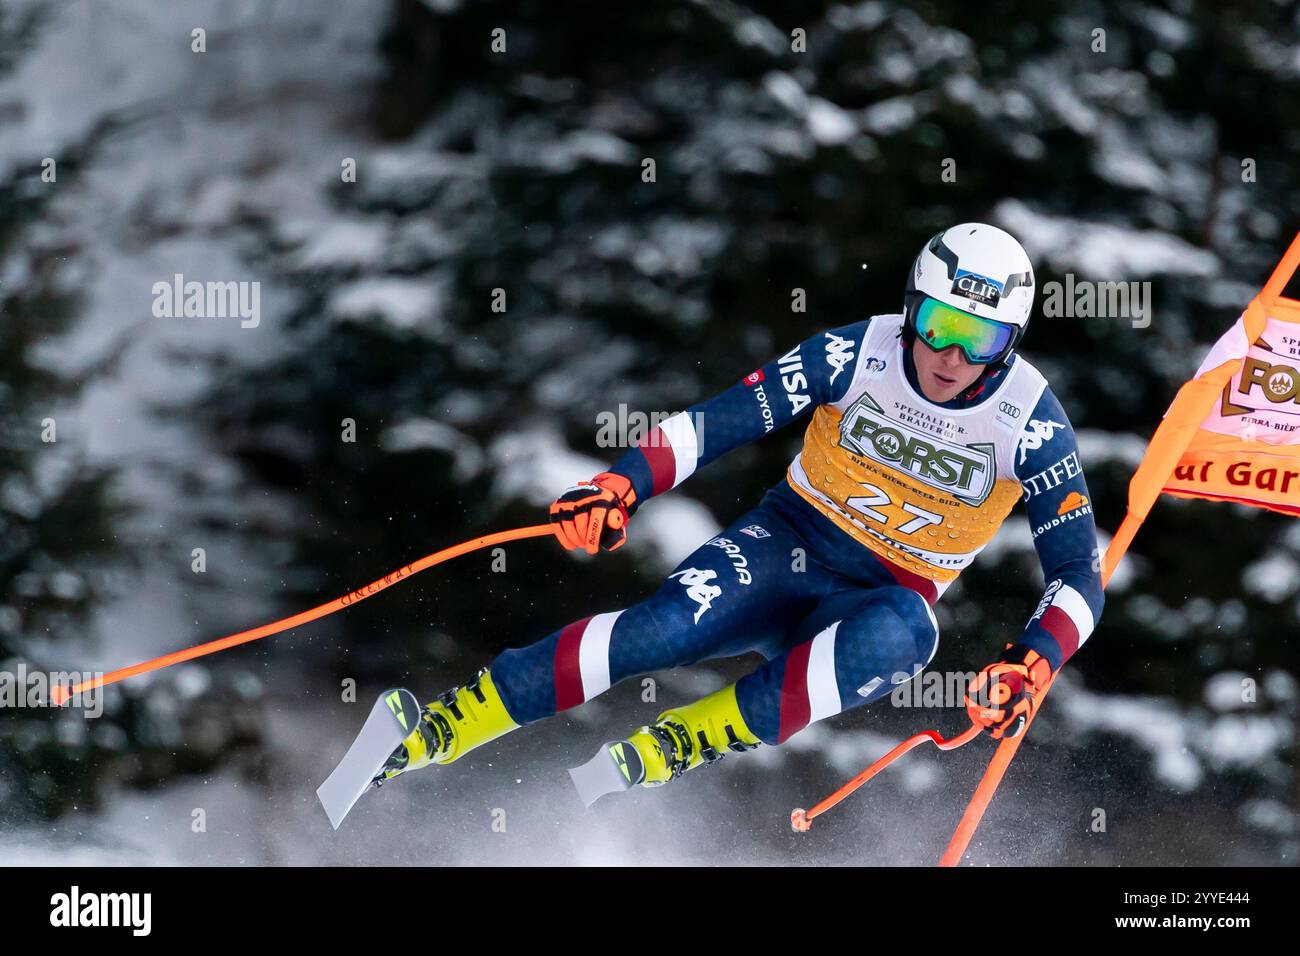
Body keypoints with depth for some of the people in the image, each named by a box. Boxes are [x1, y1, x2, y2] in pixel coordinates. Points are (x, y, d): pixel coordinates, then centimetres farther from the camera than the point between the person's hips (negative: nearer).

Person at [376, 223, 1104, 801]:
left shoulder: (1031, 423, -13)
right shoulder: (856, 355, -10)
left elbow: (1080, 578, -13)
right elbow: (717, 423, -7)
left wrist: (1031, 667, -33)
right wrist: (622, 487, -24)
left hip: (885, 600, 0)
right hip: (791, 543, 1)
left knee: (903, 633, -39)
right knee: (669, 628, -31)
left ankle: (664, 751, -39)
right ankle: (430, 735, -32)